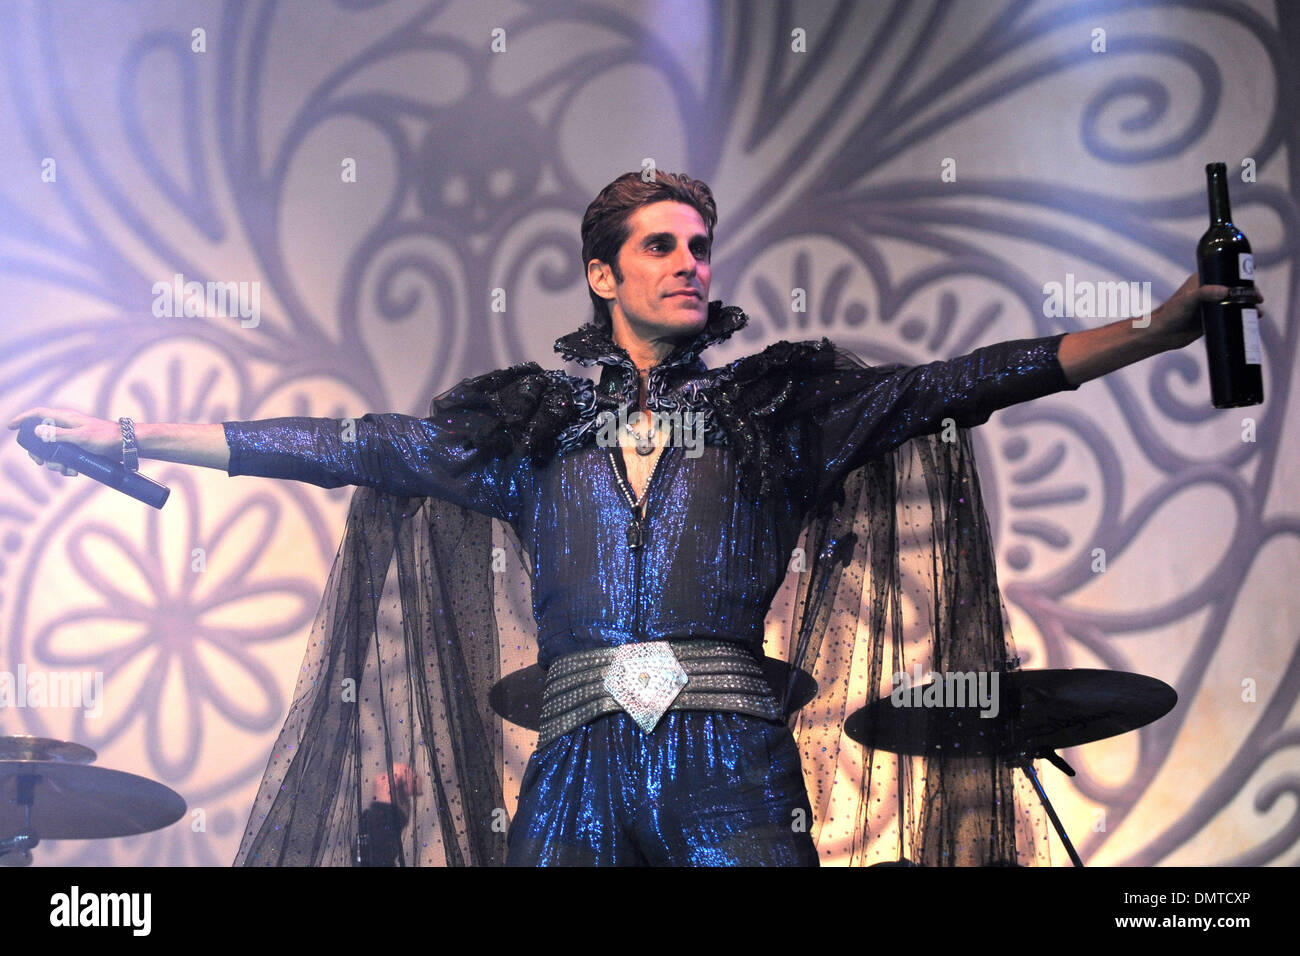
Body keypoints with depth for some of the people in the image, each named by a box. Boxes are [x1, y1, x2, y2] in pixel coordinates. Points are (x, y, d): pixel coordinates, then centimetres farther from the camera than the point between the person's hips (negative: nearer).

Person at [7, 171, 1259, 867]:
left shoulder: (778, 405, 13)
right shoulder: (527, 420, 16)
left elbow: (949, 386, 5)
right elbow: (349, 446, 14)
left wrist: (1158, 329, -3)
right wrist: (131, 437, 11)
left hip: (731, 762, 0)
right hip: (578, 761, 1)